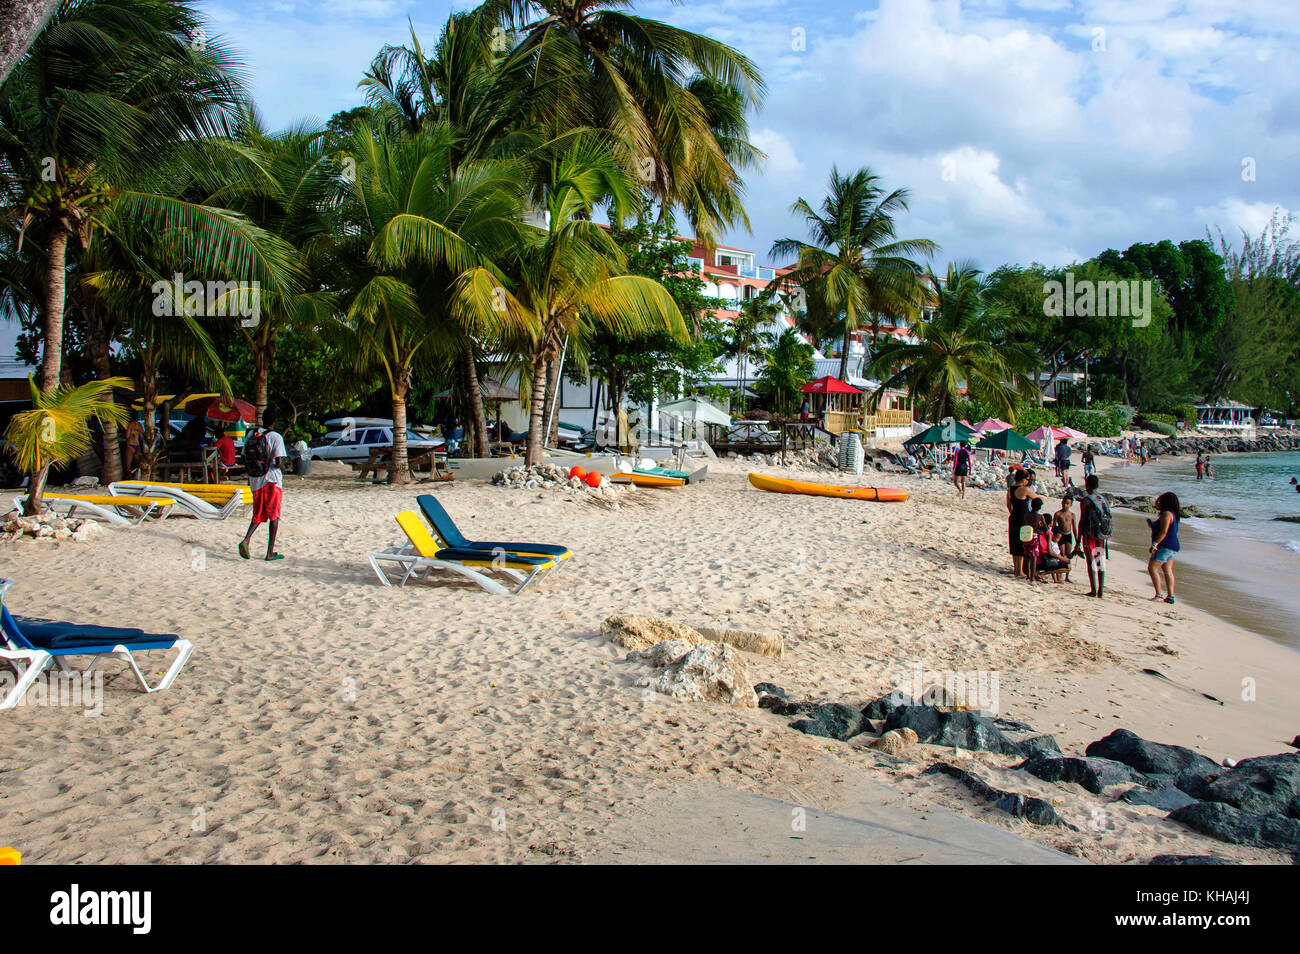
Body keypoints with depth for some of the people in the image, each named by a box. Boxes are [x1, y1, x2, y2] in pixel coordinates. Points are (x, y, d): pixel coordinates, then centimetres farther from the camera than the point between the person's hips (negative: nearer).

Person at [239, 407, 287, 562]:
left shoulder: (251, 434, 5)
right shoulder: (275, 437, -11)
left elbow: (245, 458, 9)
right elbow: (278, 462, -19)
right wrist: (277, 465, 4)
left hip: (255, 480, 5)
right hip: (272, 480, -5)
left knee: (258, 515, 16)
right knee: (274, 516, 4)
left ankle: (246, 540, -8)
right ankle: (270, 552, 4)